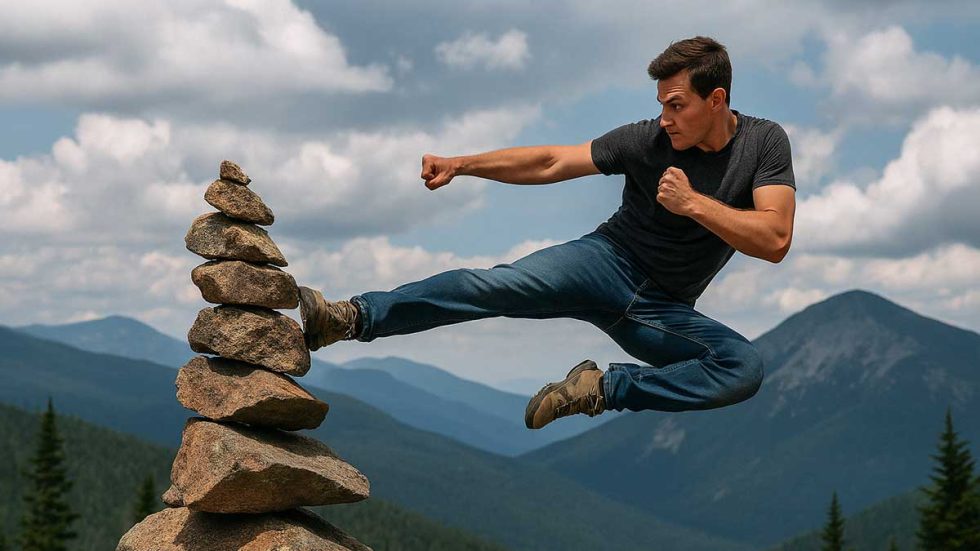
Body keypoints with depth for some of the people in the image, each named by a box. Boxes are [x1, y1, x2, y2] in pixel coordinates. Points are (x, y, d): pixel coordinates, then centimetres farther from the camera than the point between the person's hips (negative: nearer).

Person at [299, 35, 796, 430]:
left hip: (662, 313, 0)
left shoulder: (764, 143, -6)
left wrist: (694, 203, -26)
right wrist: (461, 165, -8)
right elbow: (550, 163, 0)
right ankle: (350, 318, -37)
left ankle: (603, 389, -26)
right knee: (497, 285, -28)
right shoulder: (647, 139, -4)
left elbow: (775, 241, -18)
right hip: (608, 260, 0)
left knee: (745, 367, -29)